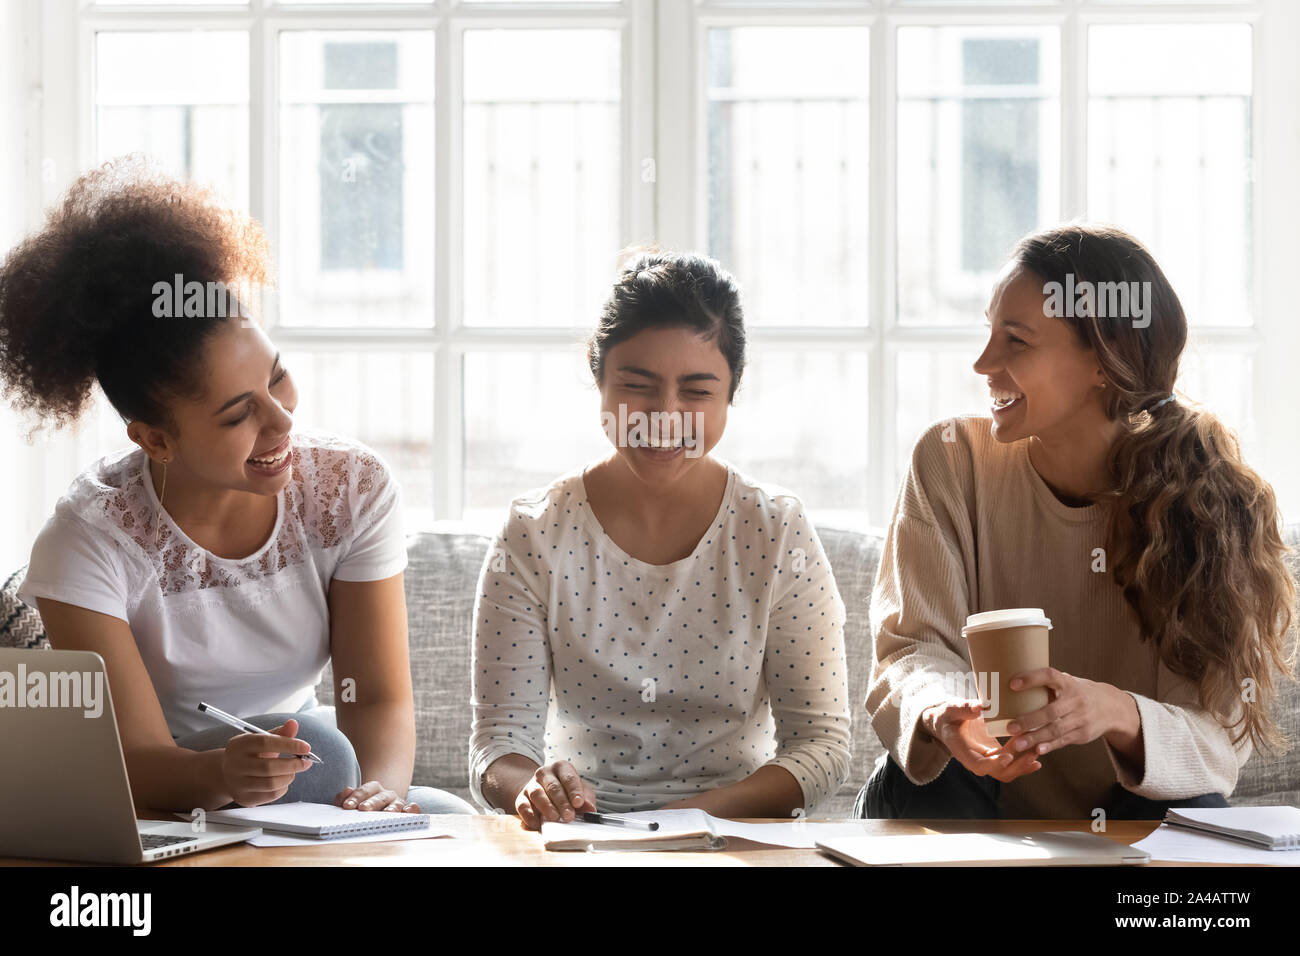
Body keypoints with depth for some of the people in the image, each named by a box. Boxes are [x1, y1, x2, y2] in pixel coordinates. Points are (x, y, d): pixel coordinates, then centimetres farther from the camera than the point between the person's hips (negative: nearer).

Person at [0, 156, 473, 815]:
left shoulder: (352, 487, -8)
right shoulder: (91, 539, -19)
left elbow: (380, 699, -11)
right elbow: (136, 765, -22)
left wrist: (381, 788, -35)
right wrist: (222, 773, -46)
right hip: (158, 833, -4)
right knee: (317, 747, -32)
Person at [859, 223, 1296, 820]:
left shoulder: (1209, 503, -11)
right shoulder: (953, 462, -7)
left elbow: (1220, 736, -17)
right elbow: (913, 646, -15)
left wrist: (1118, 714, -40)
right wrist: (942, 713, -40)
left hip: (1132, 820, 0)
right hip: (979, 813, 1)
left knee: (1193, 815, -30)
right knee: (914, 785, -30)